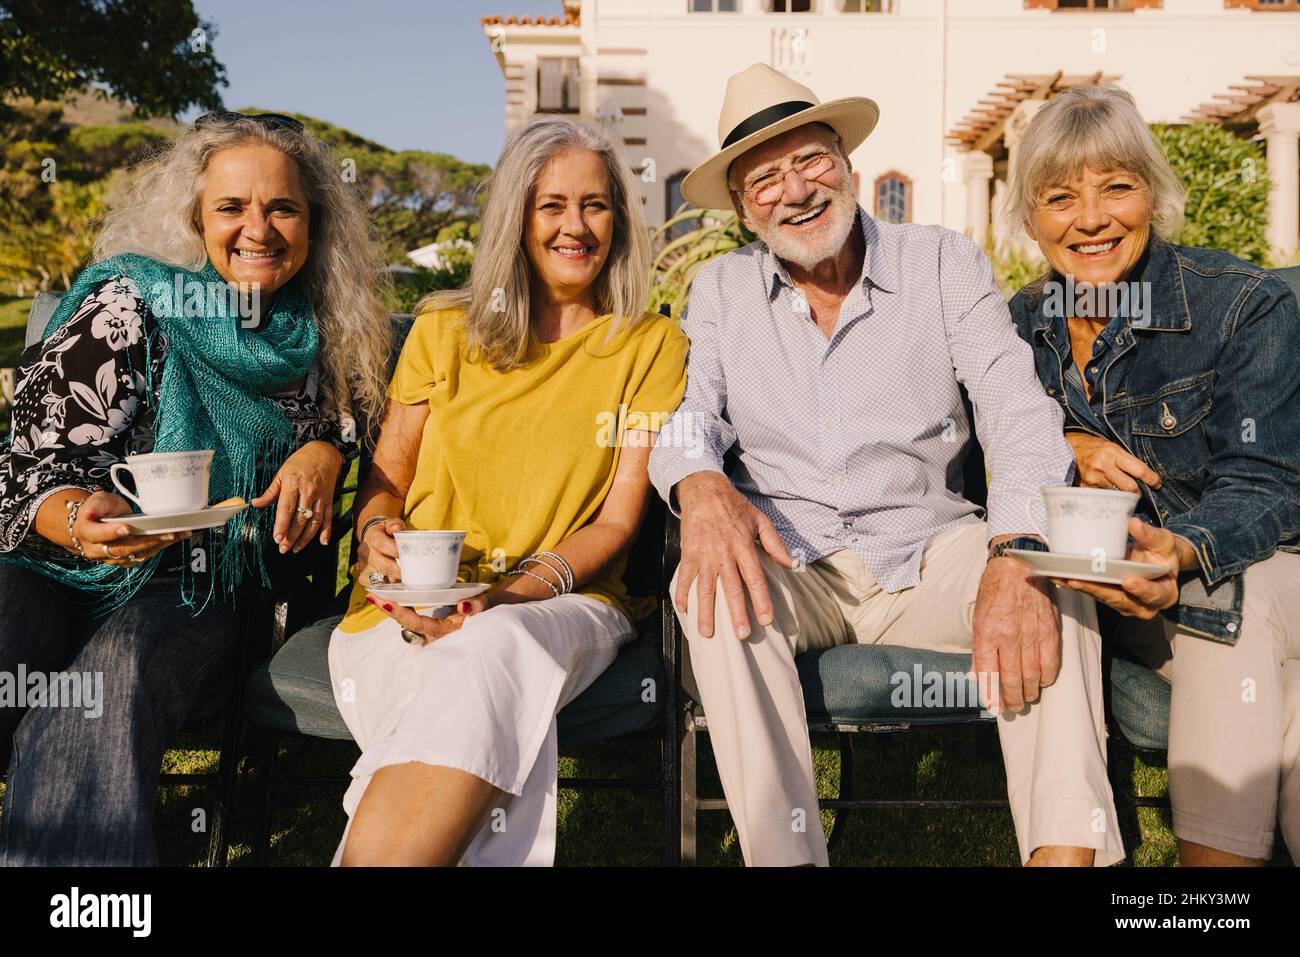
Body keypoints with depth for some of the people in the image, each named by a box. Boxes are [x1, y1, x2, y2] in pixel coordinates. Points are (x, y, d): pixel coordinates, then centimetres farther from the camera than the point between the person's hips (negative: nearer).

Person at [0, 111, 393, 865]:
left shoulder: (314, 340, 7)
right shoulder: (127, 307, -3)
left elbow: (339, 410, 25)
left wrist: (324, 449, -1)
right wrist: (83, 521, -30)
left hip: (192, 597, 2)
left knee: (110, 685, -33)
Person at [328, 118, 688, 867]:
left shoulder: (653, 346, 9)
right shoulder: (444, 332, 15)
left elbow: (618, 520, 2)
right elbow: (386, 480, 16)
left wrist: (510, 594, -16)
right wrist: (378, 536, -10)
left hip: (562, 607, -1)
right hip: (413, 609, 1)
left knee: (490, 652, -38)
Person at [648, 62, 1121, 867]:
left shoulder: (945, 264, 1)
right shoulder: (721, 291, 7)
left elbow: (1018, 413, -10)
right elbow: (689, 412, -3)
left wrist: (1019, 555, -30)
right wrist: (700, 483, -30)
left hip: (928, 554, 0)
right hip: (787, 566, 1)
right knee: (713, 590, -31)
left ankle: (1066, 849, -22)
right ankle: (782, 851, -25)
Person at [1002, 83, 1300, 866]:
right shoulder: (1024, 324, 2)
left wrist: (1181, 551, -34)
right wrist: (1065, 447, -10)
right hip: (1093, 574, 1)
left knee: (1232, 614, -32)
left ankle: (1214, 852, -16)